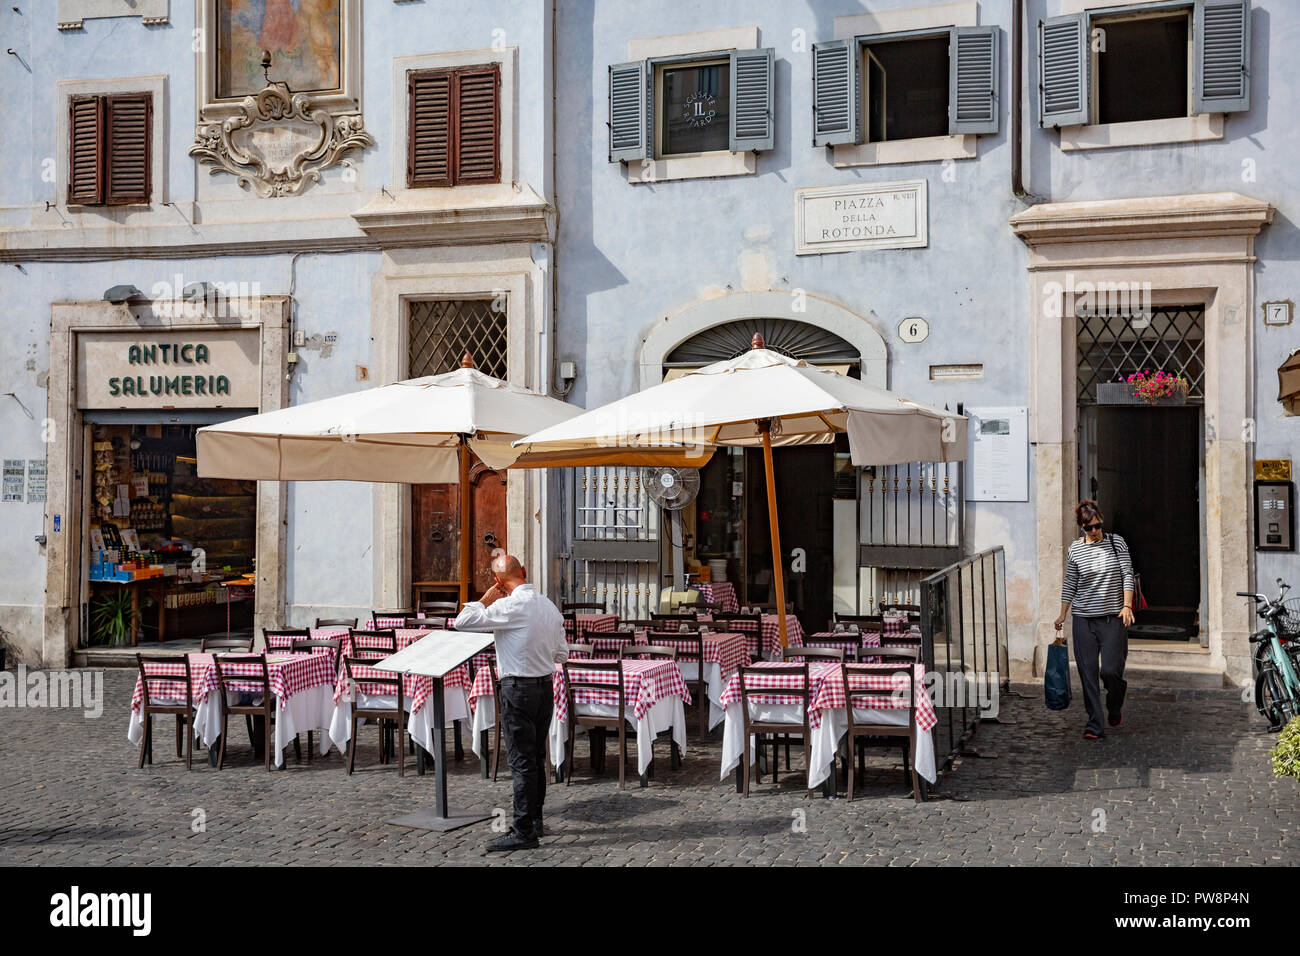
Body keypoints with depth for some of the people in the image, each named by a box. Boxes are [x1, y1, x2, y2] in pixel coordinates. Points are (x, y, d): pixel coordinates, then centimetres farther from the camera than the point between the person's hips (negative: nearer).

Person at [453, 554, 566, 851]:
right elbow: (561, 654, 13)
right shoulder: (550, 606, 6)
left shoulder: (510, 606, -17)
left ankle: (523, 832, -1)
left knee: (521, 761, -4)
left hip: (518, 688, -8)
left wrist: (486, 599, -4)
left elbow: (462, 622, -16)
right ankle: (535, 821, 27)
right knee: (537, 758, 16)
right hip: (545, 686, 8)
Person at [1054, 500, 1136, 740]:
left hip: (1113, 618, -1)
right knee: (1087, 673, -3)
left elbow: (1127, 575, -1)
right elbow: (1070, 584, 10)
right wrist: (1062, 614, 5)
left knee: (1110, 670, -7)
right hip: (1084, 620, 1)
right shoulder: (1075, 549, 4)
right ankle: (1094, 726, 3)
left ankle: (1115, 706, 26)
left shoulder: (1116, 542, 2)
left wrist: (1127, 606, -12)